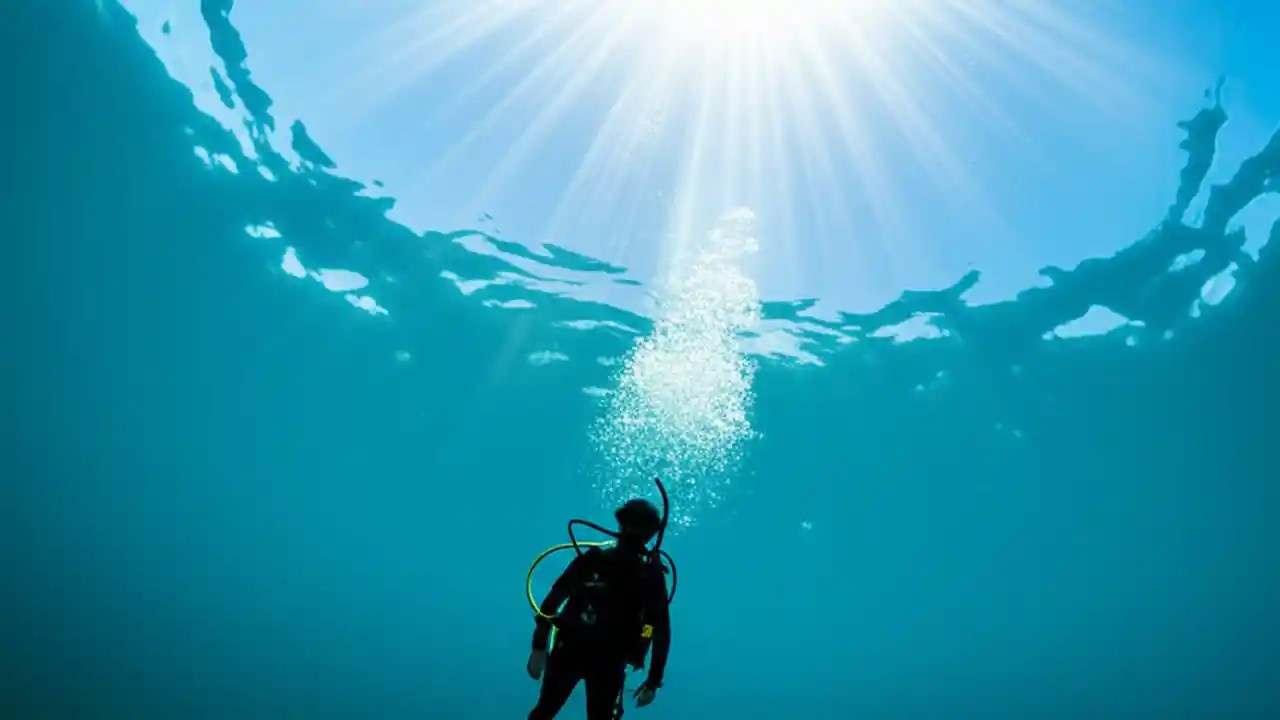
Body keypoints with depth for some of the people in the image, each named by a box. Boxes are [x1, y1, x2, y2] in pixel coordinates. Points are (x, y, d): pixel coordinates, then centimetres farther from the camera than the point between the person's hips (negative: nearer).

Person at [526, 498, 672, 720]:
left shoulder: (651, 576, -8)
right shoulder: (593, 560, -9)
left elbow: (661, 630, -4)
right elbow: (551, 602, -5)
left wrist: (654, 681, -6)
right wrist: (539, 647, -10)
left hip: (610, 662, 0)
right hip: (570, 649, 0)